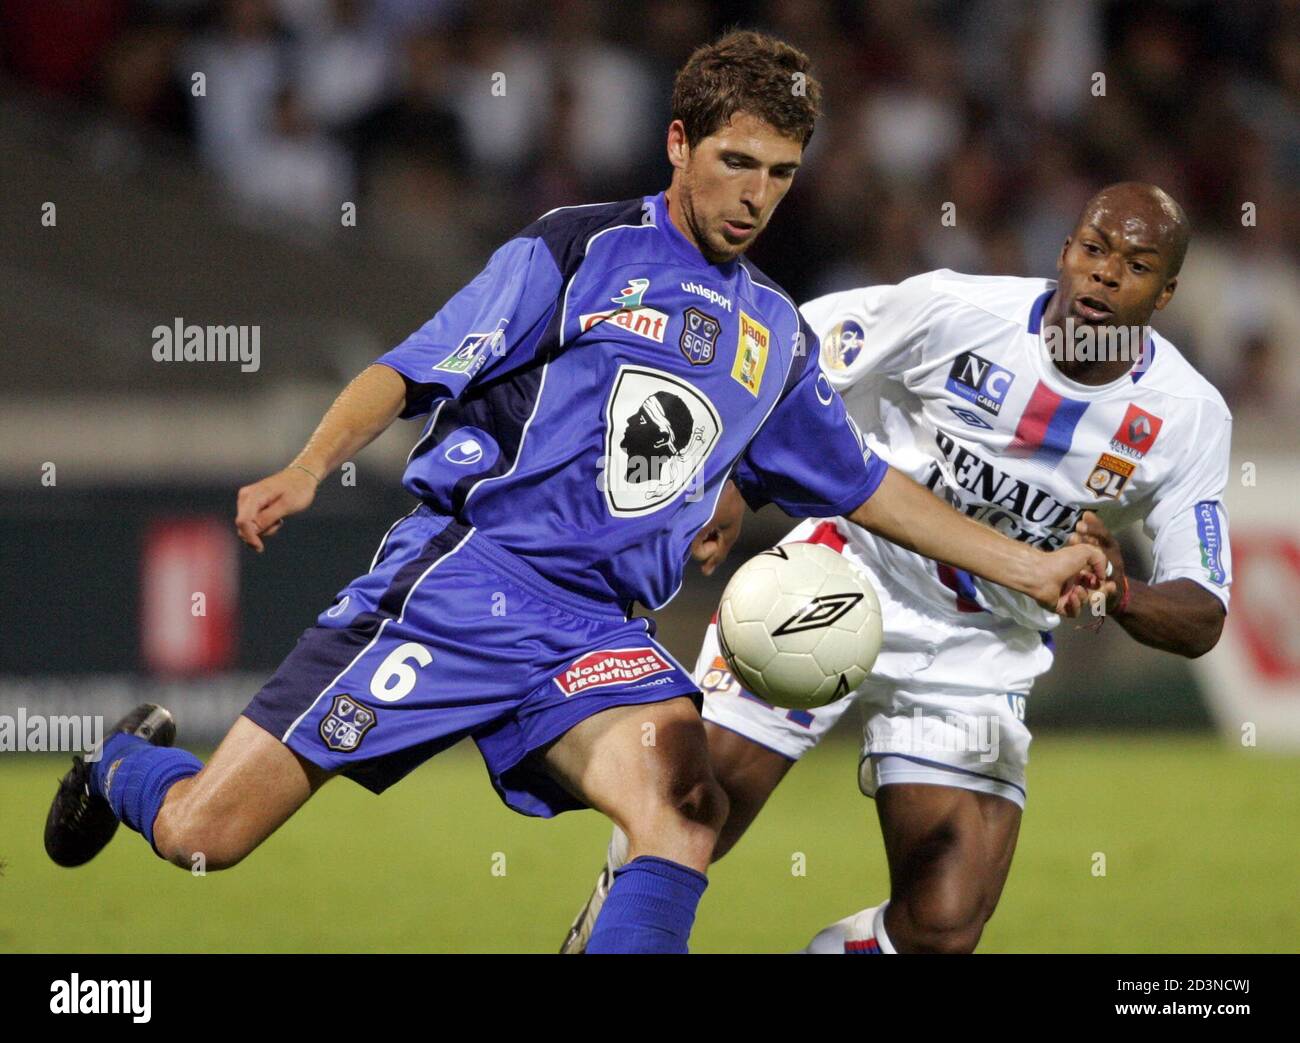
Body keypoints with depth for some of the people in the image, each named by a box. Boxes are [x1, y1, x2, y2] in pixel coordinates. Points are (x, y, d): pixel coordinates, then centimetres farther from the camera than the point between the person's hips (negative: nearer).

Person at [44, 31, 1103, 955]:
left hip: (598, 632, 4)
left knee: (684, 806, -30)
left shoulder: (777, 333, 18)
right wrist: (308, 470, -22)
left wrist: (1025, 566, 26)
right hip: (463, 575, -4)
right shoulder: (579, 251, 1)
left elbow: (860, 484, 30)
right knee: (200, 832, -6)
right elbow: (410, 372, -5)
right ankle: (131, 763, 30)